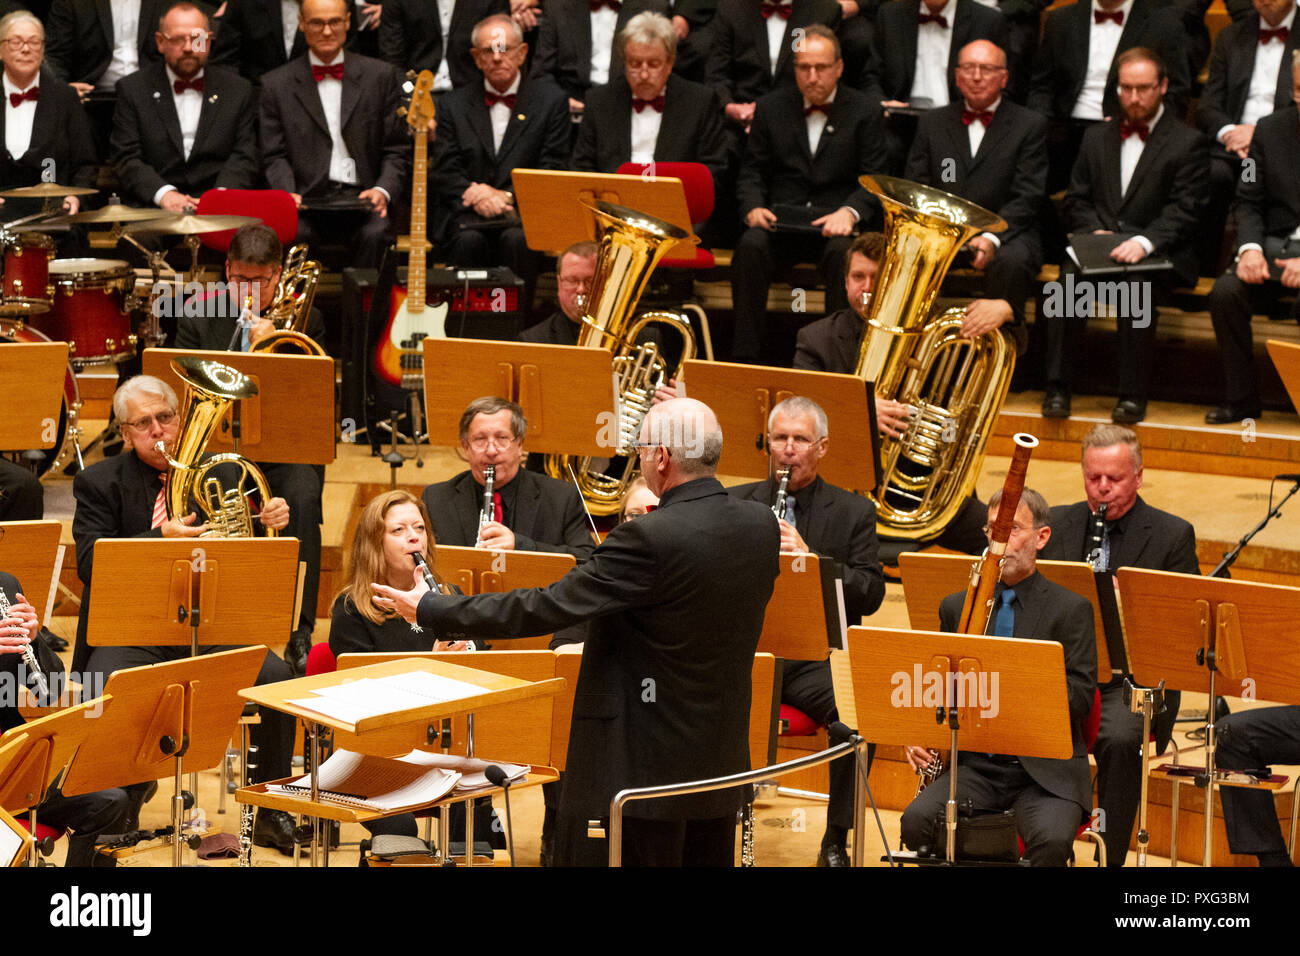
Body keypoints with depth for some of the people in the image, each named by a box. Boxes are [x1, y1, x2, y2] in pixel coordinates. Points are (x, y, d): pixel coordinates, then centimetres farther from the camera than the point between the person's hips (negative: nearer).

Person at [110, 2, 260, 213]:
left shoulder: (238, 90, 13)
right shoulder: (132, 89, 10)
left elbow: (246, 158, 6)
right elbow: (127, 158, 2)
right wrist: (163, 193, -17)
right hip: (153, 210, -1)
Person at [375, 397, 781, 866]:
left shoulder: (649, 539, -22)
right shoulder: (761, 525, 0)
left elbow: (545, 608, -19)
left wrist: (428, 608, -10)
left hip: (645, 768, -8)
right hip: (723, 765, 8)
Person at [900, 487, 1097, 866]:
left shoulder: (1071, 609, 3)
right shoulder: (956, 607, 15)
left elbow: (1081, 696, -6)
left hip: (1046, 769, -3)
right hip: (975, 764, 3)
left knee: (1052, 838, -33)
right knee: (917, 820, -26)